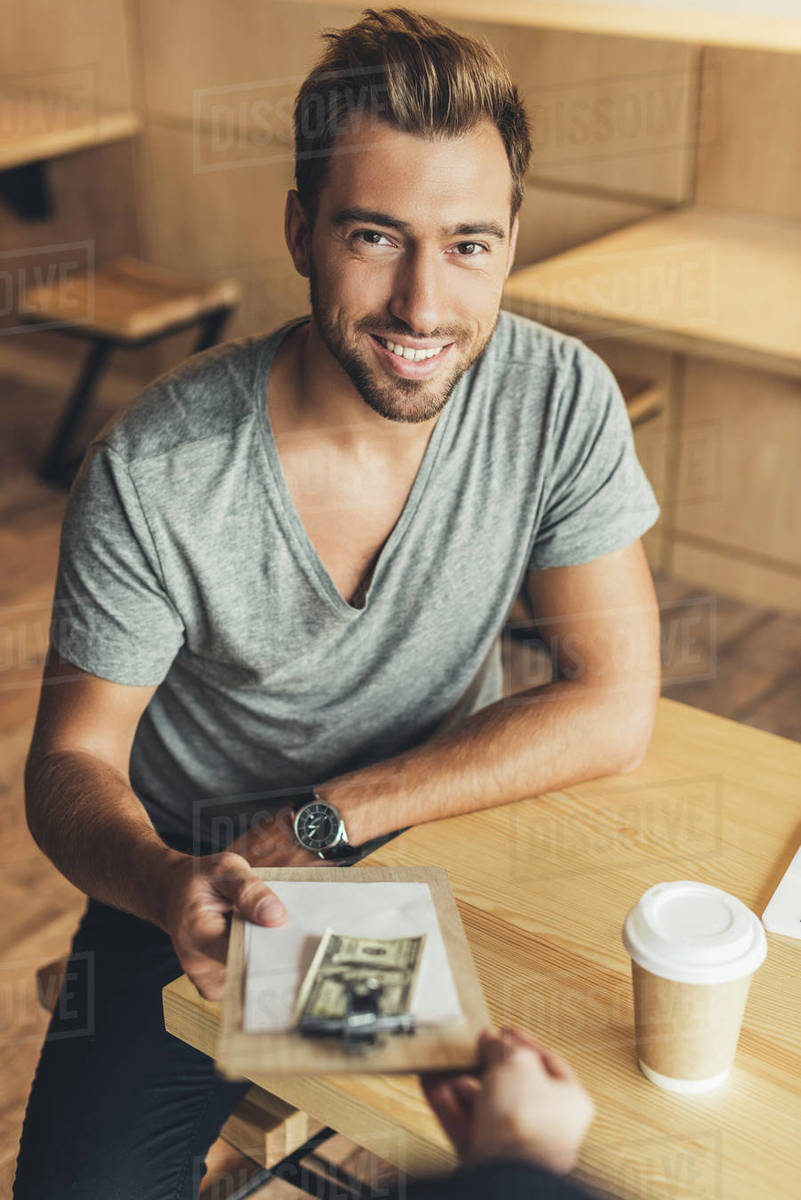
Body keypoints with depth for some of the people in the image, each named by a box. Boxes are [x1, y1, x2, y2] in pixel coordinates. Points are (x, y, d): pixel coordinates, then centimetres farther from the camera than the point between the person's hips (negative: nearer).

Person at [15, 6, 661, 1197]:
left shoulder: (560, 399, -17)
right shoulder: (153, 474, -23)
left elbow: (614, 706, -15)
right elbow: (72, 758, -13)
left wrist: (322, 820, -21)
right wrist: (166, 882, -38)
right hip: (196, 885, -1)